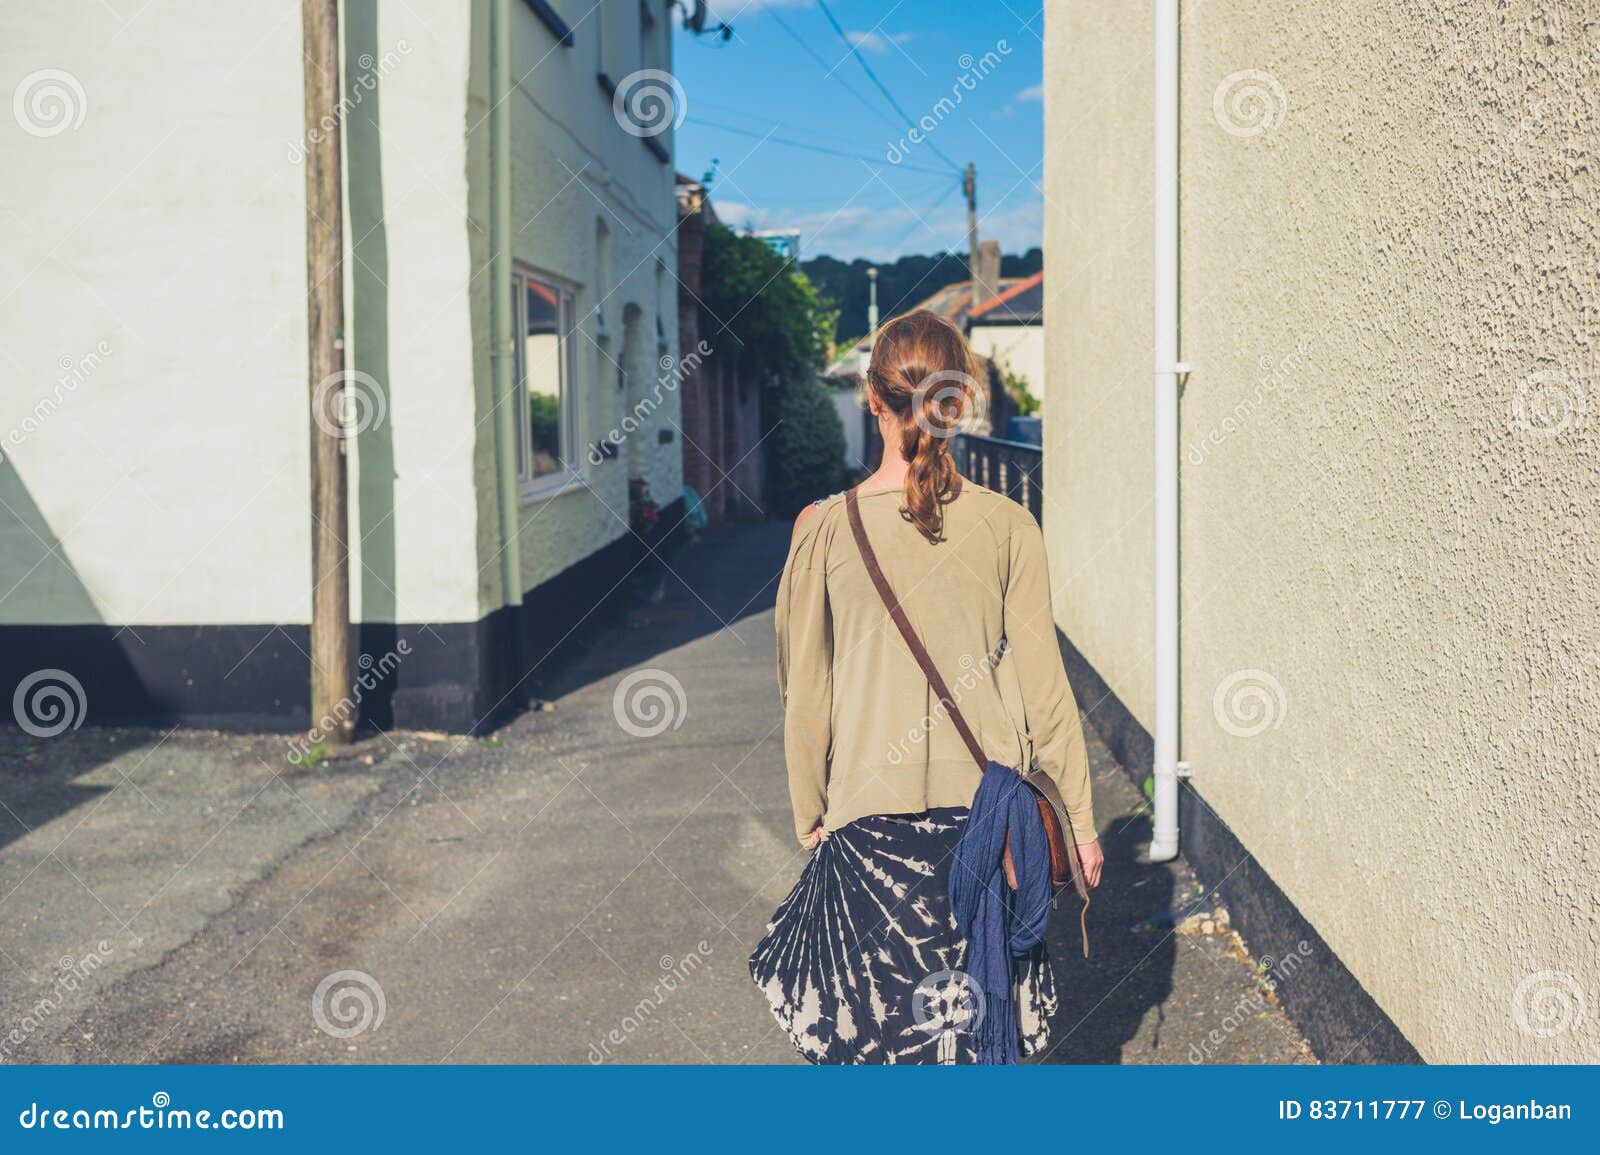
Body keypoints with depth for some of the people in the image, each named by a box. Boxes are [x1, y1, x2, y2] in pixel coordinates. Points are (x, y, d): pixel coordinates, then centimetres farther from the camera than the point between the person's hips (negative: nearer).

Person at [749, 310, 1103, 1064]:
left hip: (869, 812, 0)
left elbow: (805, 697, -1)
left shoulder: (827, 530, -7)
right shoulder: (1006, 528, -6)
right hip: (987, 810, 1)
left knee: (874, 1023, 13)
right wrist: (1079, 821, 7)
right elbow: (1043, 687, -3)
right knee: (980, 1017, 15)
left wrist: (810, 818, 11)